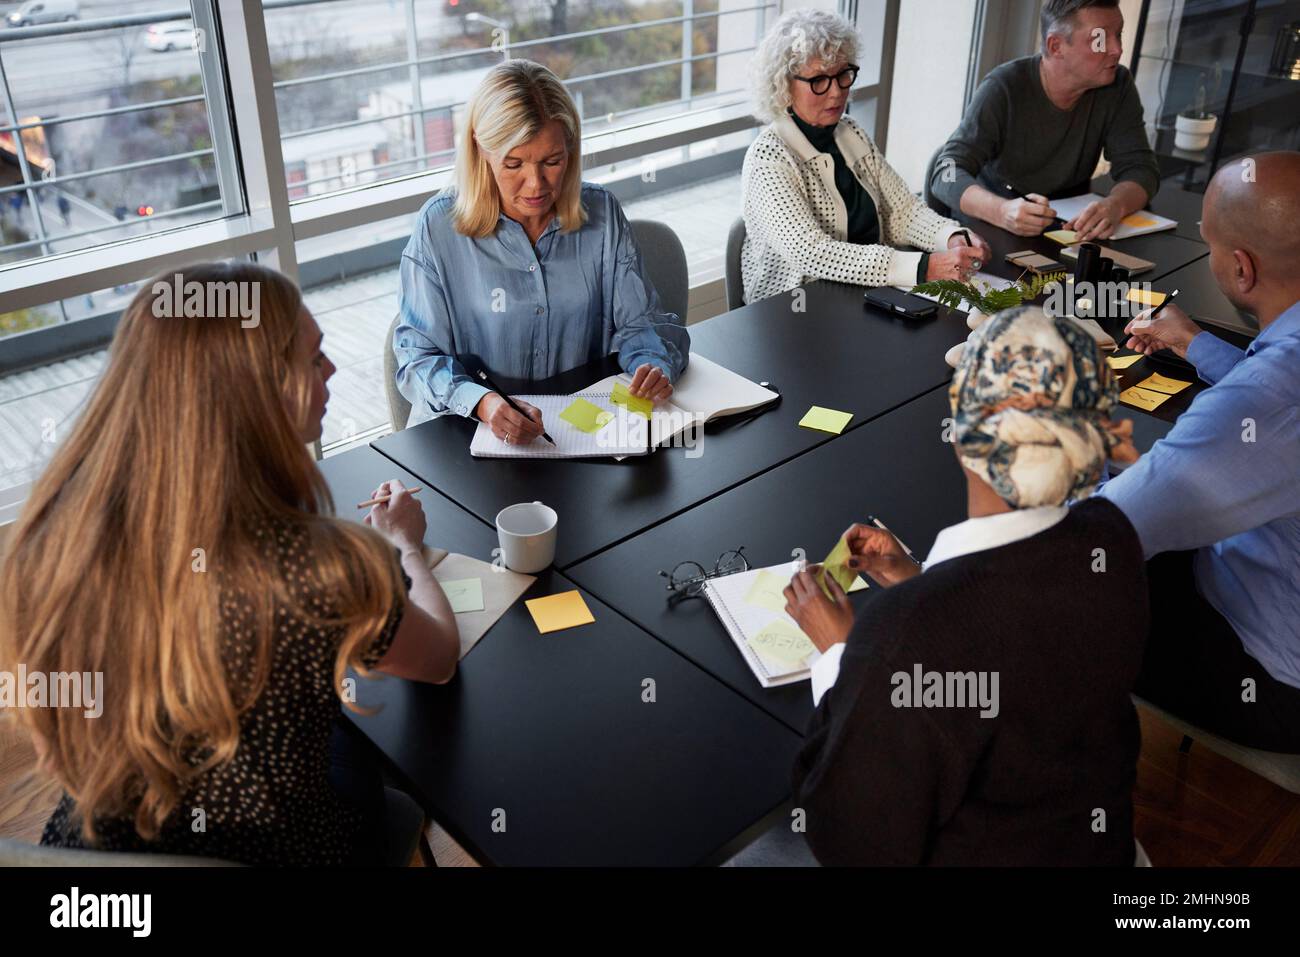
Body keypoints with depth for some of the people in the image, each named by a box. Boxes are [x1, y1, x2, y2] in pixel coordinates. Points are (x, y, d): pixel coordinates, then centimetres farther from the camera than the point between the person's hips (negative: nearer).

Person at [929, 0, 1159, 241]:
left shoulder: (1117, 86, -4)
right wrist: (1003, 211, -44)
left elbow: (1140, 167, -6)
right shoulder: (1003, 88, -17)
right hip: (996, 230, -4)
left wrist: (1115, 205, -32)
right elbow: (948, 172, -24)